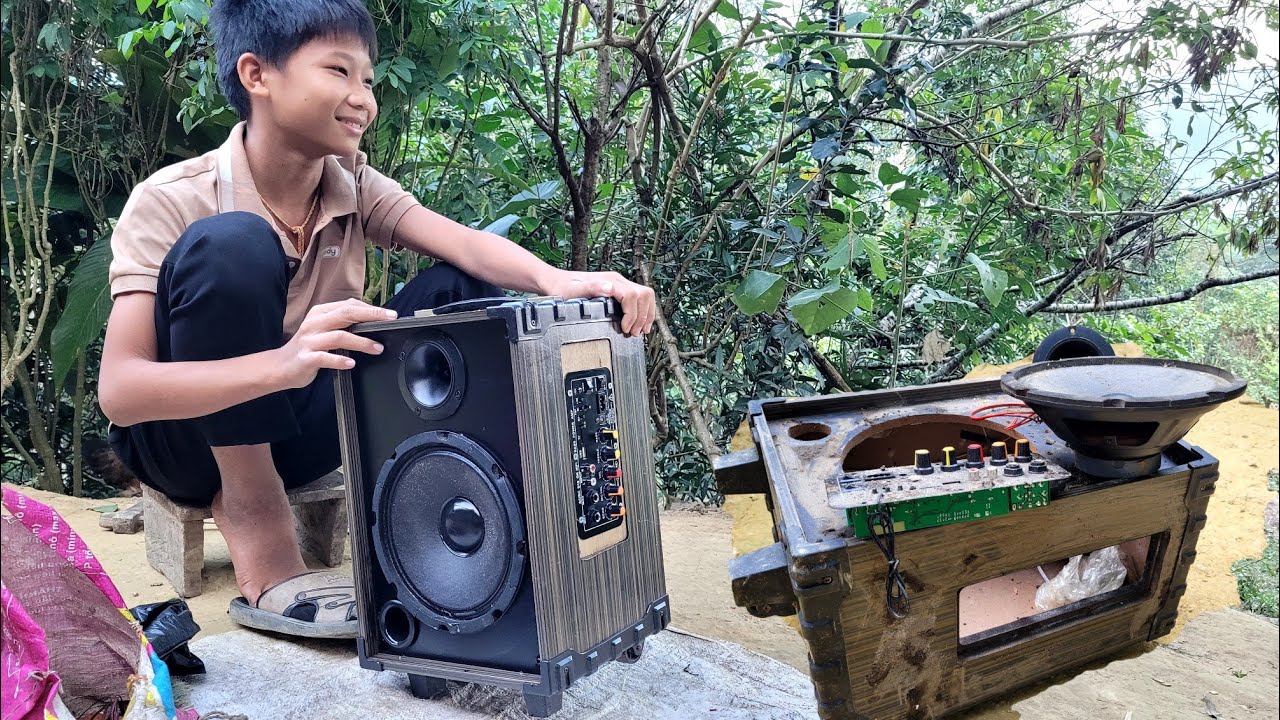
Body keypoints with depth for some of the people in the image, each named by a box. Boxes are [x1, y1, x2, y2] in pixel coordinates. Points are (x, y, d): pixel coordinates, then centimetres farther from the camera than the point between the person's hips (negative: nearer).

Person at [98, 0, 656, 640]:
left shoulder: (351, 184, -5)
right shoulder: (170, 202, -20)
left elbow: (466, 245, -21)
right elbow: (118, 392, -30)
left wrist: (557, 281, -43)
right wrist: (280, 363, -48)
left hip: (294, 429, 4)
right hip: (185, 436, -4)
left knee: (465, 288, -12)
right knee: (229, 245, -33)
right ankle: (259, 553, -23)